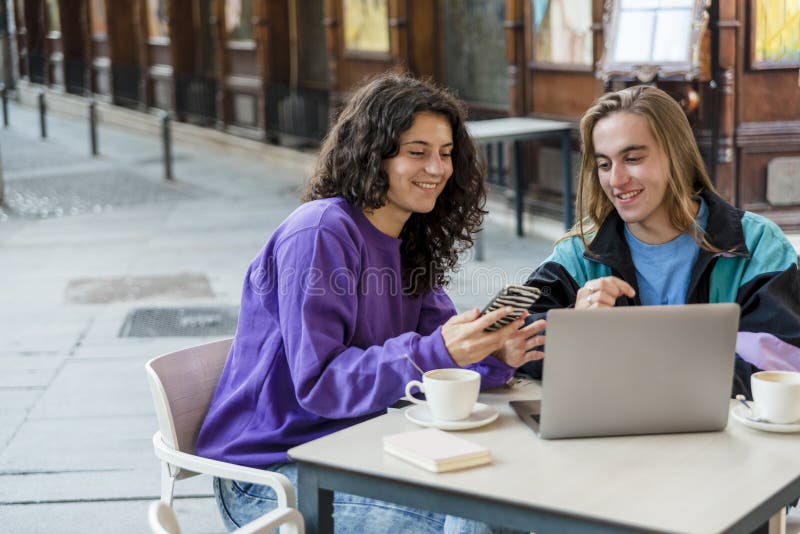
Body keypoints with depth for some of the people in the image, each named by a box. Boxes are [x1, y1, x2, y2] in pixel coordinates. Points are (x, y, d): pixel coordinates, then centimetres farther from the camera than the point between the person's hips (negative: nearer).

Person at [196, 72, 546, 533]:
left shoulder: (412, 241, 9)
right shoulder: (320, 234, -18)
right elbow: (319, 383, -23)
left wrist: (492, 356, -16)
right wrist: (434, 352, -33)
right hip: (272, 473, -8)